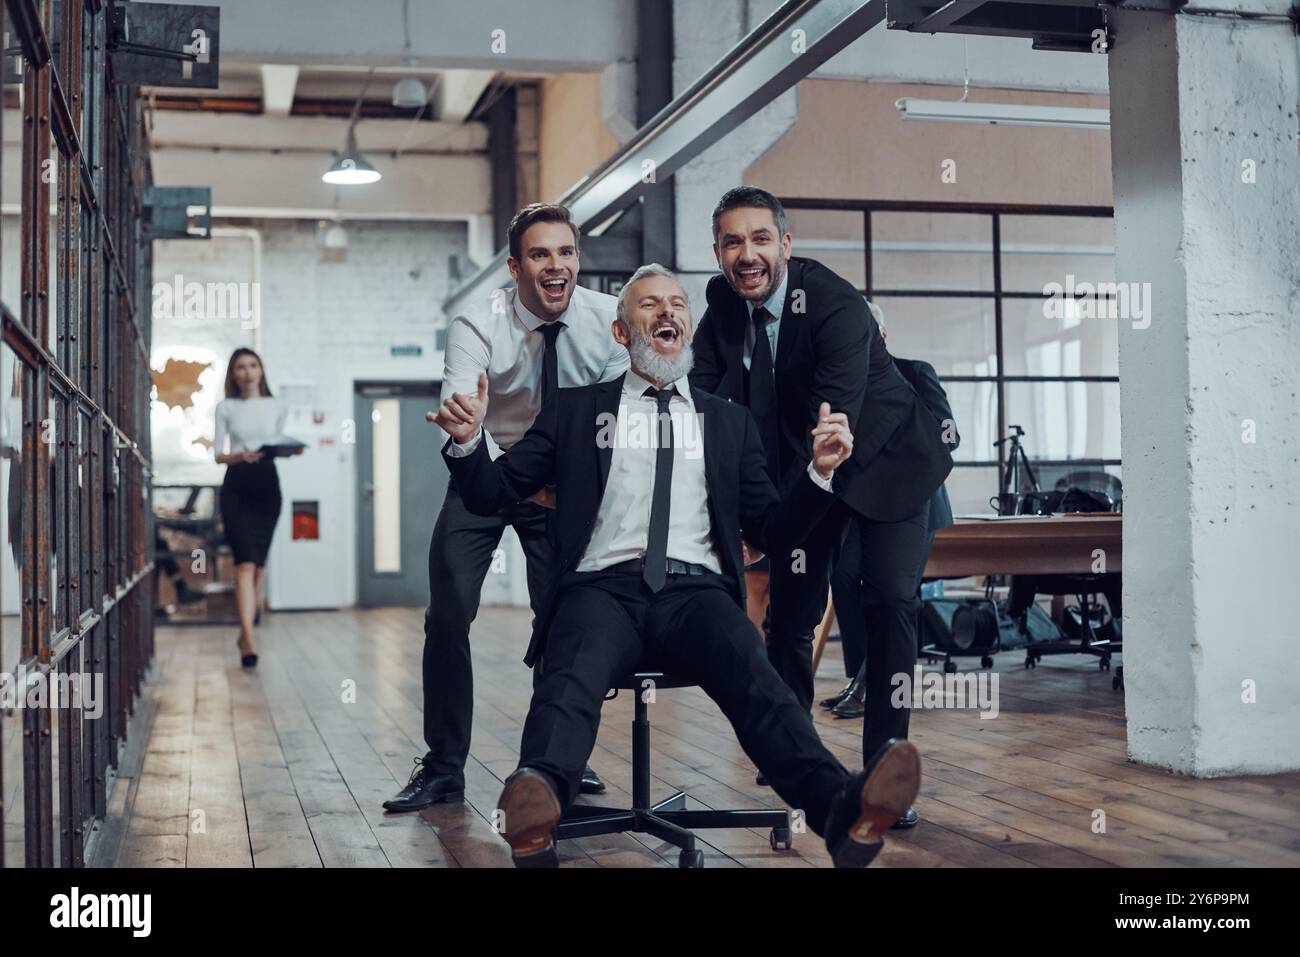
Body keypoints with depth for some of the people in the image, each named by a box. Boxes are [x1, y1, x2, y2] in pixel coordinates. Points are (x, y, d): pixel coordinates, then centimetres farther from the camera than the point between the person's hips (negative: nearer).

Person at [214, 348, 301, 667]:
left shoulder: (277, 407, 10)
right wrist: (240, 456, -17)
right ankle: (248, 639, -20)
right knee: (246, 562, -14)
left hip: (267, 484, 2)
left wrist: (292, 449, -10)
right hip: (236, 486, -2)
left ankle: (246, 632, 20)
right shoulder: (226, 407, 6)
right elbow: (217, 454, 3)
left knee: (259, 564, 6)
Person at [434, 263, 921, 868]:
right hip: (604, 589, 0)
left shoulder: (729, 422, 25)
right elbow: (489, 495, 17)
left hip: (696, 593, 1)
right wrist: (468, 439, -4)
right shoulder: (575, 410, 22)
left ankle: (843, 810, -54)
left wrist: (820, 472, 2)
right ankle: (534, 814, -61)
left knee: (753, 677, -33)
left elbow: (772, 535, 20)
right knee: (572, 677, -36)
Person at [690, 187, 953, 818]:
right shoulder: (724, 304, -11)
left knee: (890, 599, -13)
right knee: (790, 605, 3)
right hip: (799, 463, 5)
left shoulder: (837, 306, -30)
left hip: (884, 455, -5)